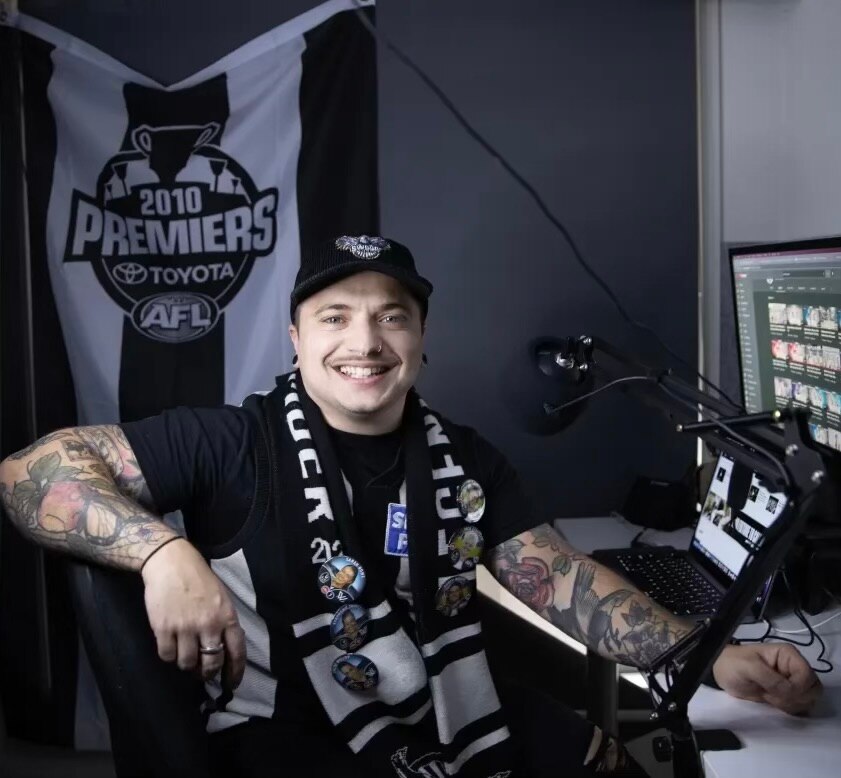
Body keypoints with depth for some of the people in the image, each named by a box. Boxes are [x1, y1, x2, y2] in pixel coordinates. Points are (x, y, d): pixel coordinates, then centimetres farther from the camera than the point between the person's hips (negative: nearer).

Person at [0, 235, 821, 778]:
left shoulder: (462, 458, 4)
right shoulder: (234, 444, -11)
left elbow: (560, 580, 1)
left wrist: (713, 658, -11)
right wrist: (165, 552, -33)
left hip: (451, 706, 6)